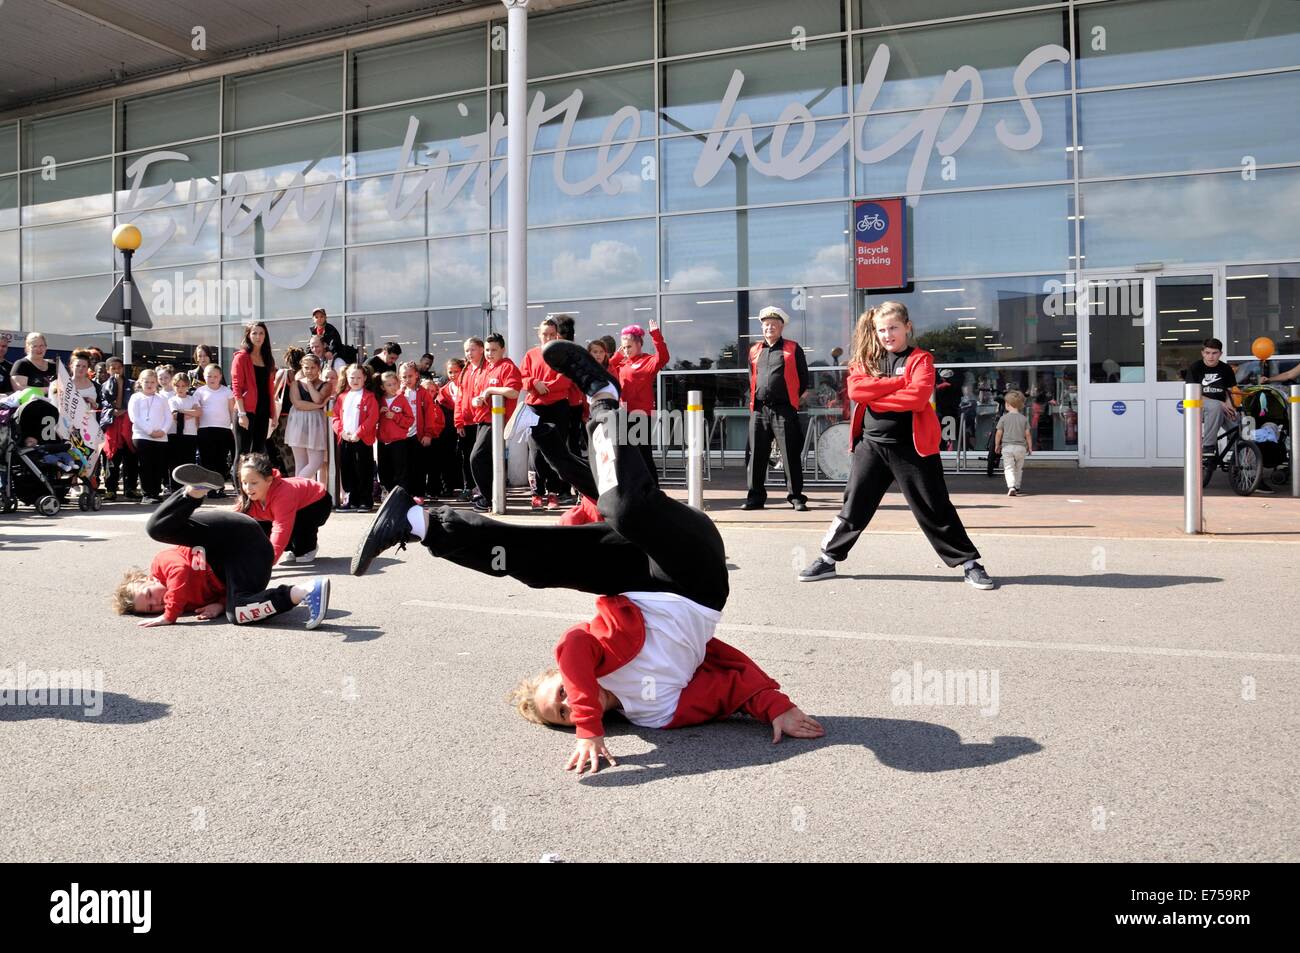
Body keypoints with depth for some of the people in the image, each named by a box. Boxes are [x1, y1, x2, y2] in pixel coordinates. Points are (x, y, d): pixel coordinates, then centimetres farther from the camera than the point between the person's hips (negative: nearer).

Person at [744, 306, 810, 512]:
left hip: (784, 410, -4)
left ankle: (796, 497, 3)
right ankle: (756, 497, 12)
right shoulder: (754, 351, 15)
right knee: (757, 455, 5)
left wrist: (793, 399, 9)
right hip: (759, 410, 4)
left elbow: (803, 379, 8)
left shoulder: (793, 349, 5)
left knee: (791, 455, -3)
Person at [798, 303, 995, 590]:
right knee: (854, 505, 9)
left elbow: (918, 397, -19)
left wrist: (875, 398, -12)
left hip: (913, 446, -3)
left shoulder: (920, 359, -2)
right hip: (871, 445, 3)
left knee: (935, 509, 2)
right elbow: (855, 389, -10)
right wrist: (898, 382, -14)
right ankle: (827, 559, 20)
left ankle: (969, 563, 13)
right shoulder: (866, 358, 9)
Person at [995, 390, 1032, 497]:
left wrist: (997, 445, 12)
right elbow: (1027, 434, 5)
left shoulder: (1003, 418, -3)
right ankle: (1017, 487, 24)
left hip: (1007, 446, -2)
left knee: (1009, 468, -5)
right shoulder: (1024, 419, 4)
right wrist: (1030, 447, 14)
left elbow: (999, 433, -1)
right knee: (1018, 468, 17)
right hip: (1021, 447, 3)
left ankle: (1011, 487, -24)